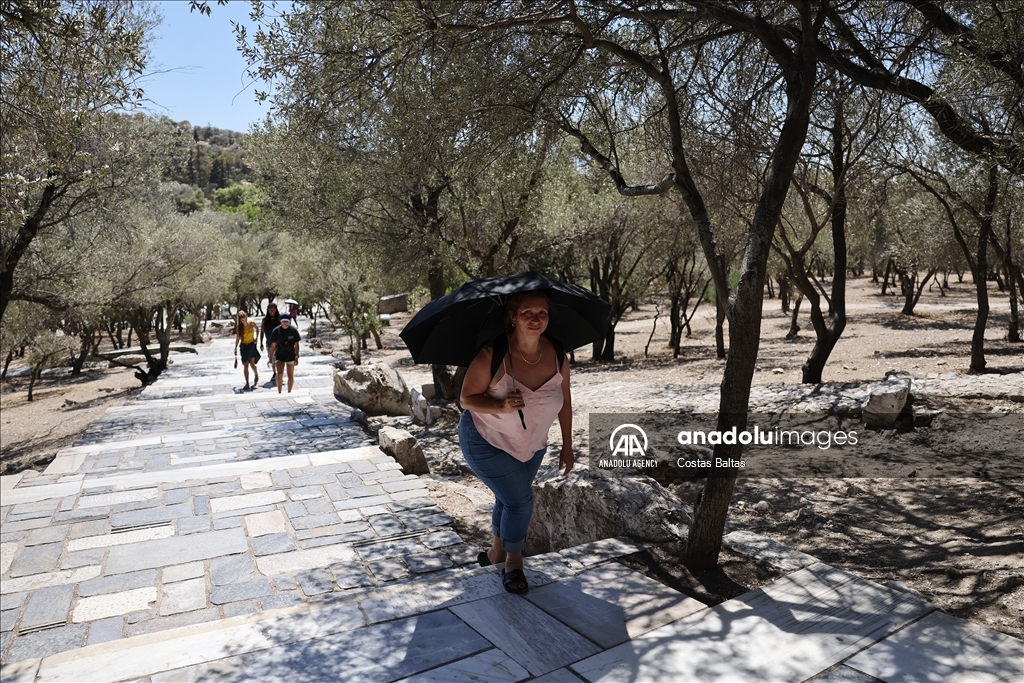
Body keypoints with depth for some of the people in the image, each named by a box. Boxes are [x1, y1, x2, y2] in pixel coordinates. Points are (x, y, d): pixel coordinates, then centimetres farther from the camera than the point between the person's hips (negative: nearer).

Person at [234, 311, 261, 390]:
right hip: (244, 346, 1)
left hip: (252, 344, -1)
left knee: (252, 363, -8)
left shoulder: (252, 323, -10)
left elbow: (257, 328, 11)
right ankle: (247, 383, 4)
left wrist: (256, 338, 1)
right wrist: (236, 348, 3)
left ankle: (256, 374, 25)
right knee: (245, 365, -2)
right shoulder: (238, 326, -8)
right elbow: (237, 338, 2)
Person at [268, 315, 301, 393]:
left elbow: (296, 345, -6)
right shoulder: (276, 331, -7)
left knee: (290, 376, 8)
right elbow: (273, 345, 0)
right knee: (279, 375, -14)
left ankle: (289, 392, 24)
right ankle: (279, 392, -3)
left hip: (290, 355, 0)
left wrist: (296, 357, -12)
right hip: (279, 355, 0)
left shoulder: (293, 331, -9)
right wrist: (270, 358, 1)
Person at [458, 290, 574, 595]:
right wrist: (502, 406, -38)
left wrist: (567, 445, 2)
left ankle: (498, 552, 47)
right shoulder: (492, 355, -29)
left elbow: (564, 401, -3)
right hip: (487, 442, -5)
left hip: (531, 445, 5)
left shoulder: (558, 354, -16)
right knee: (520, 501, -8)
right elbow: (467, 398, -20)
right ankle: (513, 562, 20)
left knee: (509, 498, 20)